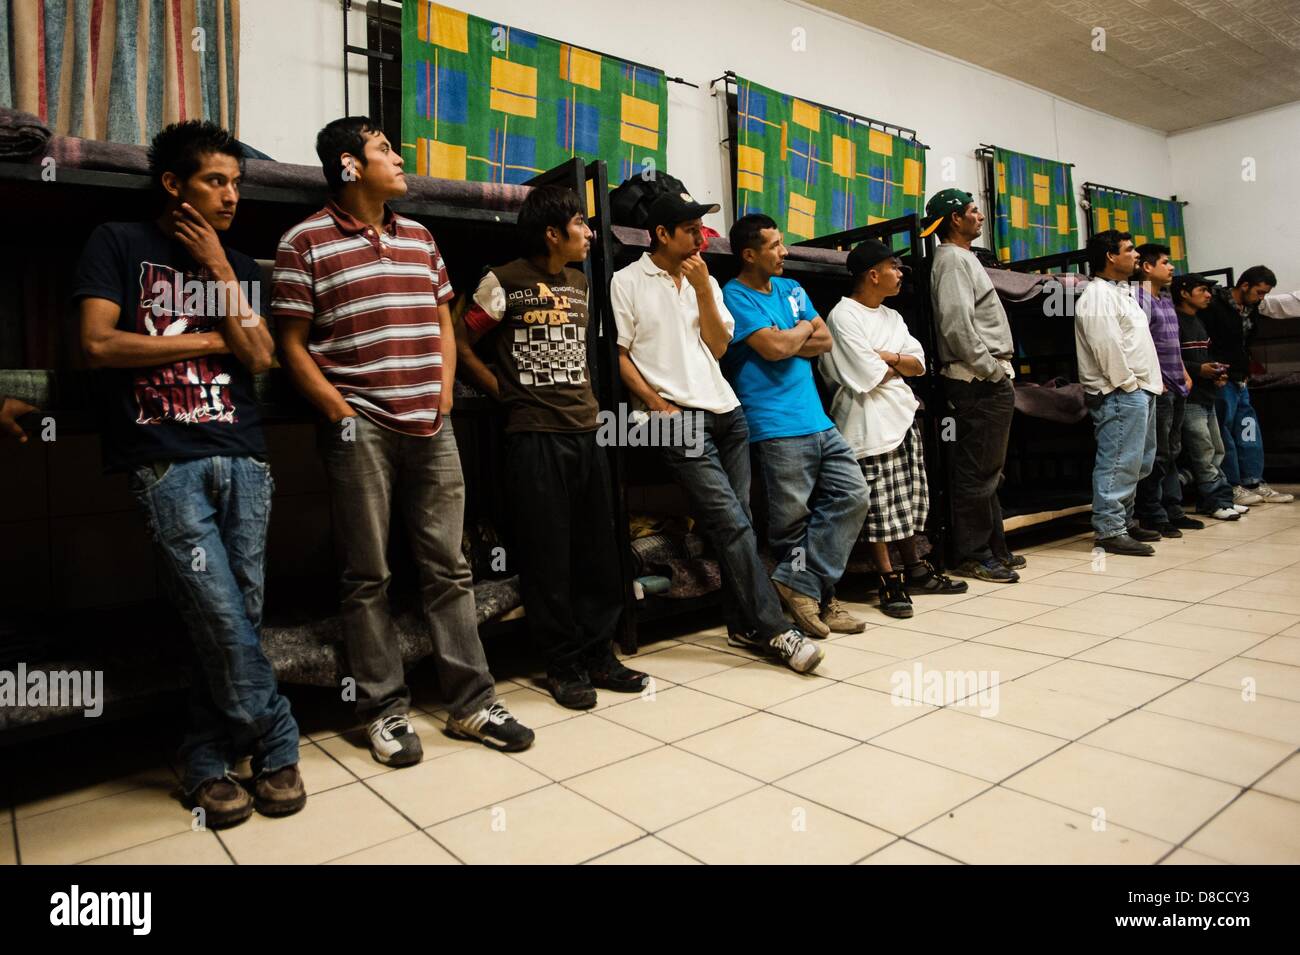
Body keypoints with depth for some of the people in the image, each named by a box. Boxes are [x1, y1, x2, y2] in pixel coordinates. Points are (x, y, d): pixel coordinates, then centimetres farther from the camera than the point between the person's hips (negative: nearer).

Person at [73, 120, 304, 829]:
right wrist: (208, 342, 1)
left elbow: (259, 355, 4)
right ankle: (277, 745, 9)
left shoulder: (238, 265, 18)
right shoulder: (119, 244, 7)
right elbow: (99, 344, -5)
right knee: (223, 621, -10)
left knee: (236, 619, 1)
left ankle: (206, 763, 17)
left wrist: (218, 268, 1)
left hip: (242, 458, 4)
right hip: (166, 463, -4)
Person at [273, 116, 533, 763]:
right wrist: (342, 417, -9)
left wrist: (444, 401, 7)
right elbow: (292, 345, -2)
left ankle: (471, 704, 17)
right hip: (360, 430, -4)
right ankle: (385, 710, 18)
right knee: (368, 576, 4)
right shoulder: (305, 243, 0)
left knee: (448, 566, 7)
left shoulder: (419, 237, 16)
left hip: (430, 428, 5)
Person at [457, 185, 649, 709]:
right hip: (535, 435, -6)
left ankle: (598, 655, 21)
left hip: (585, 430, 6)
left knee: (598, 549, 8)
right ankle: (564, 665, 13)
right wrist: (506, 392, -3)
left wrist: (585, 393, 13)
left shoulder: (581, 282, 15)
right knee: (548, 554, 0)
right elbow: (460, 342, -4)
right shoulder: (505, 282, -5)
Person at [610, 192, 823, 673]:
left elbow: (719, 346, 10)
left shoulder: (705, 280, 18)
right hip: (679, 417, -5)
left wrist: (702, 289, 1)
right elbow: (619, 354, -1)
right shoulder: (628, 281, 3)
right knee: (732, 522, -12)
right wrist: (657, 404, -10)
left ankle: (743, 625, 15)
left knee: (737, 521, 3)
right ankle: (773, 629, -5)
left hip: (726, 410, 6)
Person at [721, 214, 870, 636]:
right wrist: (805, 327, 3)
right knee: (792, 517, -2)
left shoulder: (792, 289, 19)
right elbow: (775, 347, -17)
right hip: (777, 427, -8)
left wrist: (786, 342, -4)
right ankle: (808, 588, 14)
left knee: (852, 495, 2)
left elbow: (825, 340, 13)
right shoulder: (736, 296, -5)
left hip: (817, 419, 8)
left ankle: (802, 584, 3)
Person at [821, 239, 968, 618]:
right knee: (878, 502, -4)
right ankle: (889, 580, 4)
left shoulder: (892, 317, 17)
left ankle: (915, 569, 24)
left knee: (910, 498, 13)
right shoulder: (843, 316, -9)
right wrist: (899, 367, 2)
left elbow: (918, 364, 11)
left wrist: (890, 357, -8)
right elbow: (869, 375, -16)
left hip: (902, 414, 8)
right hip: (869, 420, -8)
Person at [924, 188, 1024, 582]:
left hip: (989, 380, 10)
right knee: (978, 470, -6)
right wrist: (992, 370, -17)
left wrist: (998, 371, 15)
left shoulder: (964, 257, 22)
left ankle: (994, 548, 23)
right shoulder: (952, 259, -9)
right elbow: (958, 325, -21)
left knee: (988, 470, 14)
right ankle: (972, 556, 0)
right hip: (980, 382, -10)